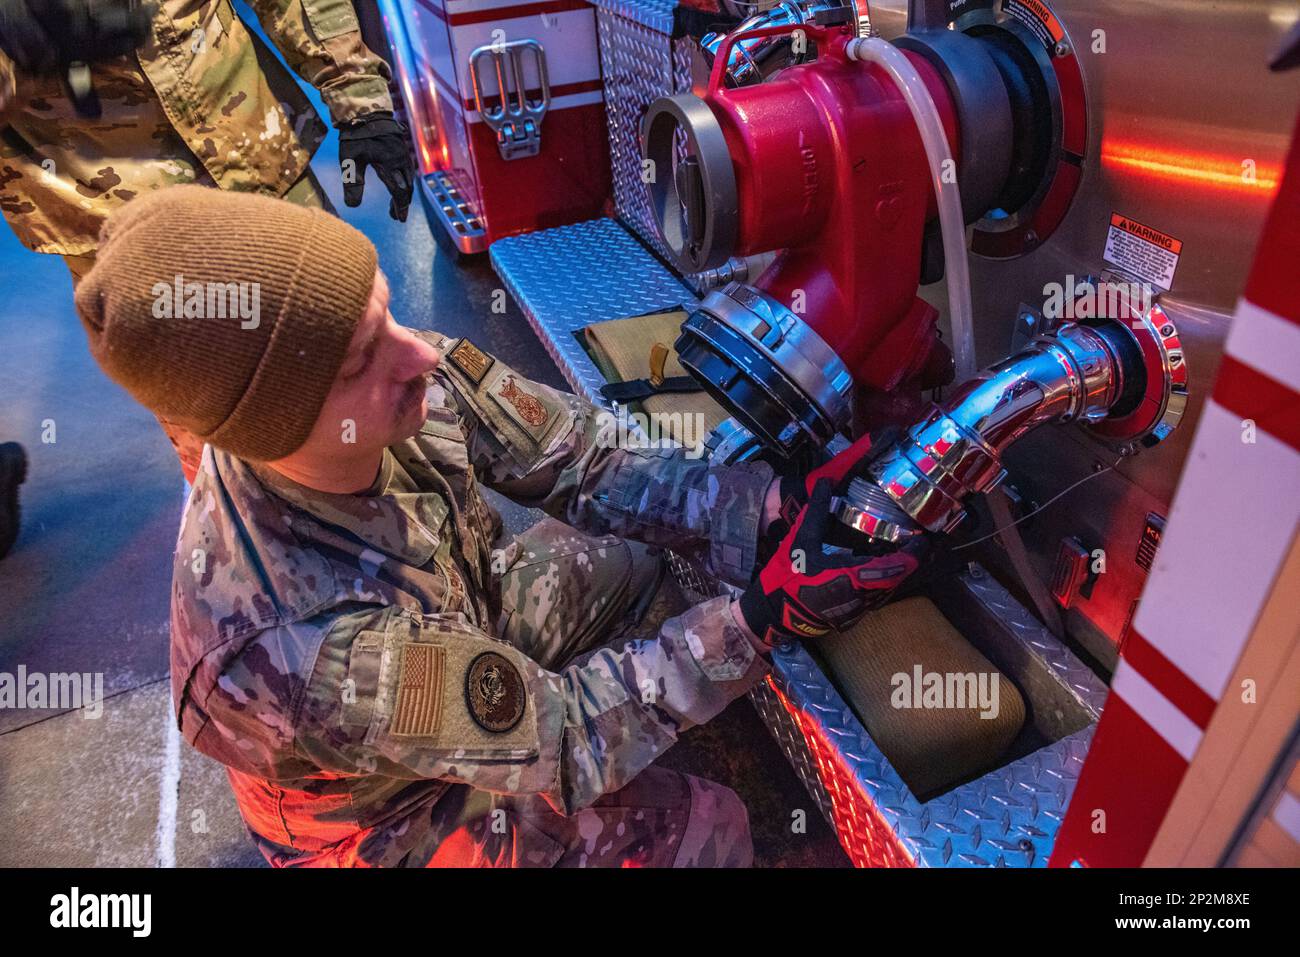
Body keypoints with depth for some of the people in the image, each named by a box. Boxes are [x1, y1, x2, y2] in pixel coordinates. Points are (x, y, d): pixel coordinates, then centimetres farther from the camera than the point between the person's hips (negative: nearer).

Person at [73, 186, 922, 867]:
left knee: (642, 537, 1)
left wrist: (768, 508, -32)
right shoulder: (299, 648, -43)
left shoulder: (410, 378, -28)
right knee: (710, 828, -3)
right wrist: (756, 625, -34)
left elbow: (584, 463, -21)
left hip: (457, 633, 5)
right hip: (389, 809, -5)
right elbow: (563, 736, -32)